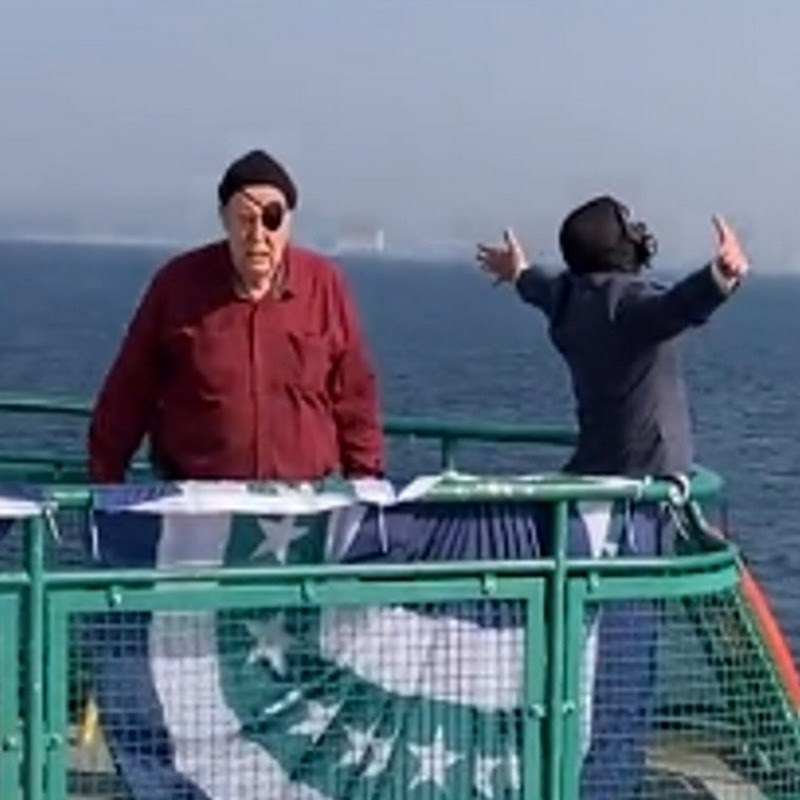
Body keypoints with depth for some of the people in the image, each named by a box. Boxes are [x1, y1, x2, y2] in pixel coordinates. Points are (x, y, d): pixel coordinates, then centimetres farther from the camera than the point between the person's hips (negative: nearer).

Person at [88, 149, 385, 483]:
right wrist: (105, 479, 7)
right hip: (194, 498, 0)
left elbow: (354, 394, 8)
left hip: (305, 494, 0)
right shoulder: (178, 283, 2)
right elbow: (130, 391, 7)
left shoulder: (324, 284, 3)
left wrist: (364, 476, 6)